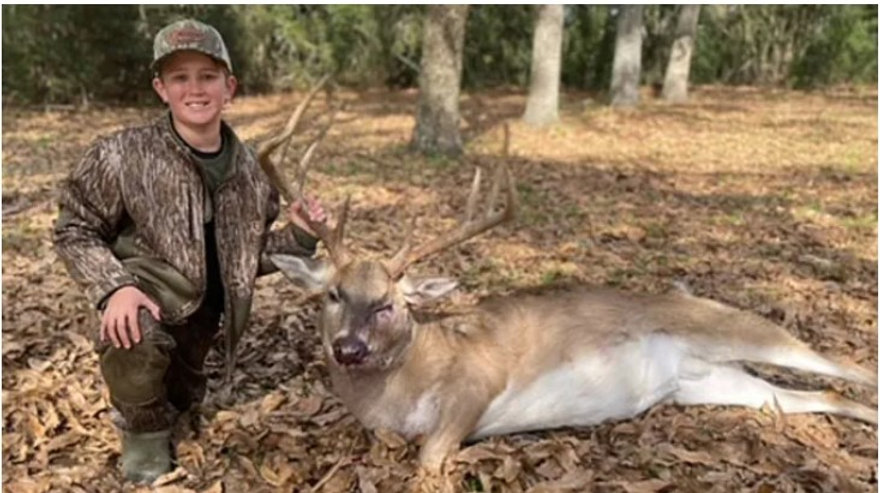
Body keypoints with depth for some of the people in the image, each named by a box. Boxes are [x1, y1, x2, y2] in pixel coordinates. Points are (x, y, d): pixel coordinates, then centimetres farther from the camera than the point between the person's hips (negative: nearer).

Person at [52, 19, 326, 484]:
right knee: (134, 339, -38)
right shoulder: (123, 154, -20)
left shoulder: (248, 170, -6)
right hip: (146, 302, -4)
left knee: (183, 400, 23)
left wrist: (298, 236, -15)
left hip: (202, 312, 5)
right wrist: (114, 286, -29)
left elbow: (249, 257, 4)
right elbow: (73, 230, -11)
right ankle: (144, 428, -7)